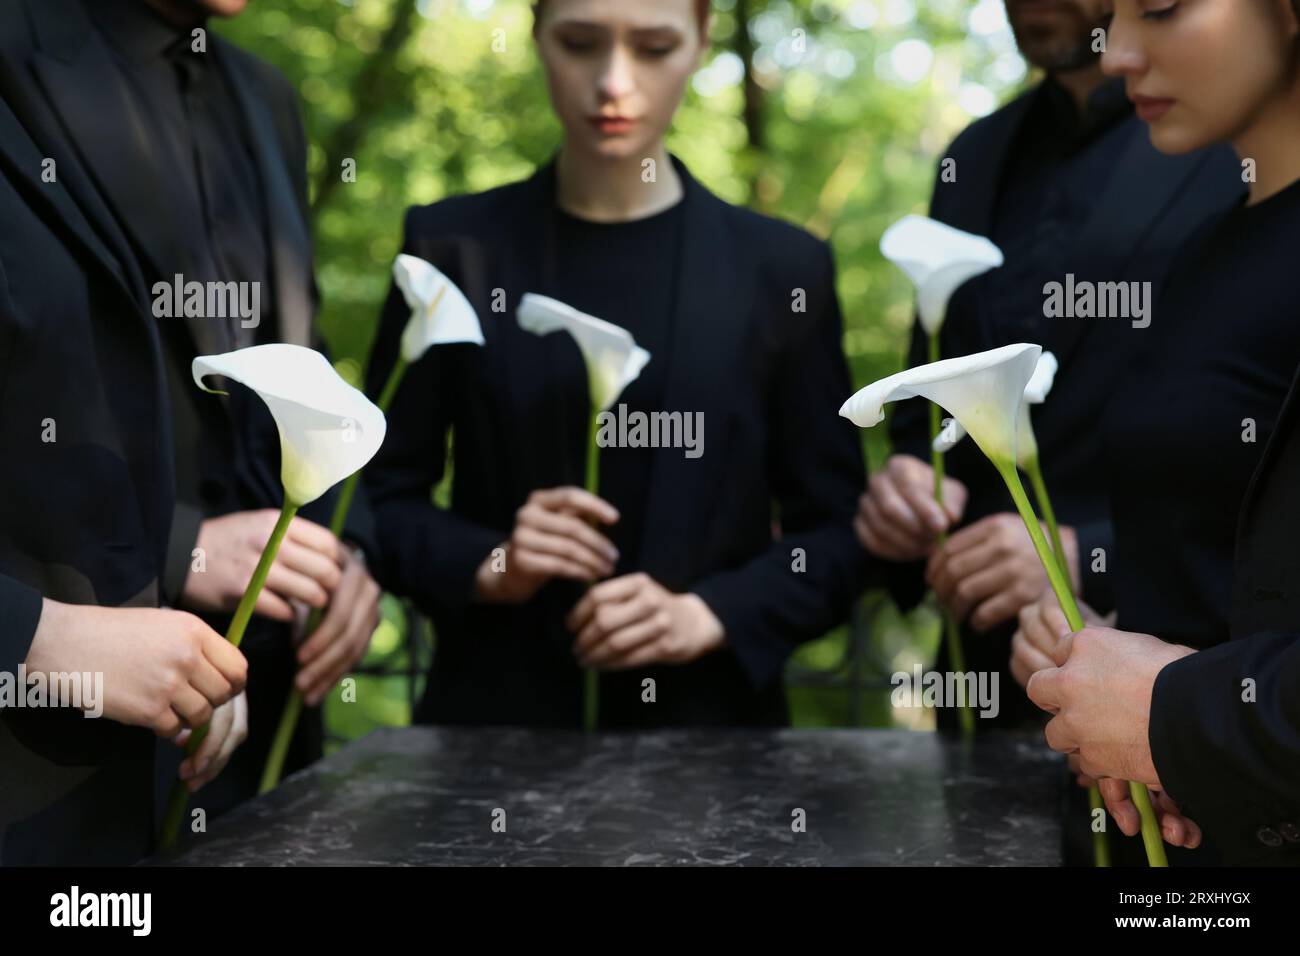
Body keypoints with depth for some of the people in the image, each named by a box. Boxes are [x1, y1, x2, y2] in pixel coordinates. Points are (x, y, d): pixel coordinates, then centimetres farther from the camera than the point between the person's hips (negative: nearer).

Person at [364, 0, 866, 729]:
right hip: (497, 710, 0)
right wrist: (486, 565, -13)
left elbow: (837, 530, 1)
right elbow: (381, 495, 4)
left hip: (709, 717, 0)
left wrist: (709, 615, -14)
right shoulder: (454, 247, 1)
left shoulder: (781, 267, 1)